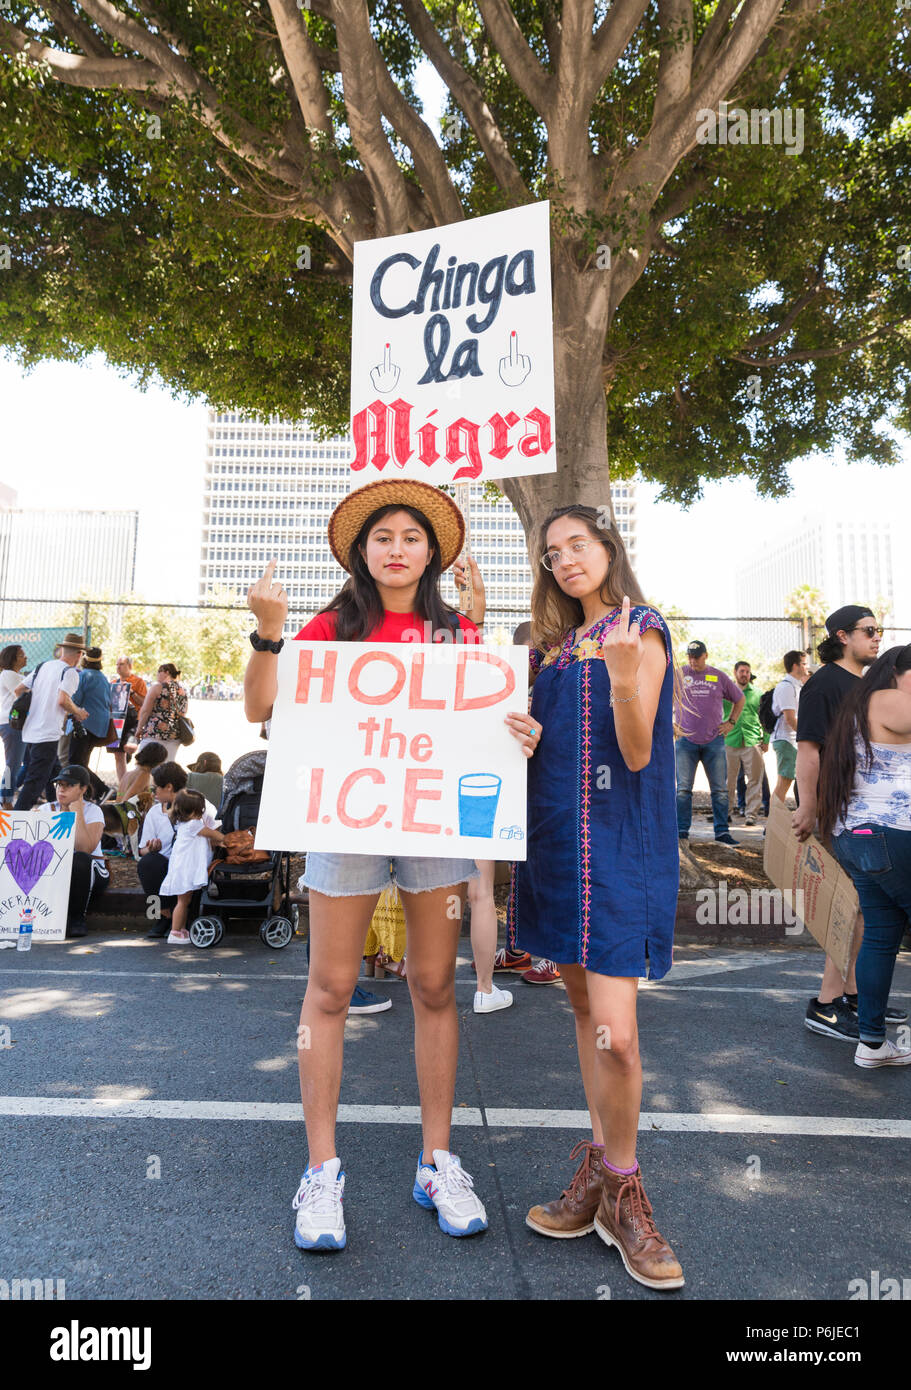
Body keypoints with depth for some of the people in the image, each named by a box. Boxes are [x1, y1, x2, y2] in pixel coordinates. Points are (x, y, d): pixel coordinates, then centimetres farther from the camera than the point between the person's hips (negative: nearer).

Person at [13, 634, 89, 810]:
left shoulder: (42, 666, 14)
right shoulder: (70, 672, -9)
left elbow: (18, 690, 16)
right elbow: (62, 700, -22)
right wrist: (79, 713, -4)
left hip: (30, 732, 8)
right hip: (47, 735, -8)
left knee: (52, 776, 21)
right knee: (35, 781, -6)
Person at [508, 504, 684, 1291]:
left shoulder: (641, 630, -4)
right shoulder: (551, 645, 15)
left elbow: (637, 755, -12)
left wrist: (625, 677, -28)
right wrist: (524, 739, -2)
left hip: (620, 842, -6)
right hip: (557, 838, 6)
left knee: (616, 1032, -9)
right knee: (583, 1007, 14)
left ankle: (620, 1190, 15)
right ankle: (602, 1167, 29)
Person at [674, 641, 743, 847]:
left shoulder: (719, 676, 8)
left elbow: (740, 699, 21)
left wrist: (731, 722, 11)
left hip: (714, 741, 1)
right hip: (686, 740, -1)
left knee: (720, 790, 2)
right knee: (683, 789, -2)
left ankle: (722, 832, 9)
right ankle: (681, 831, 4)